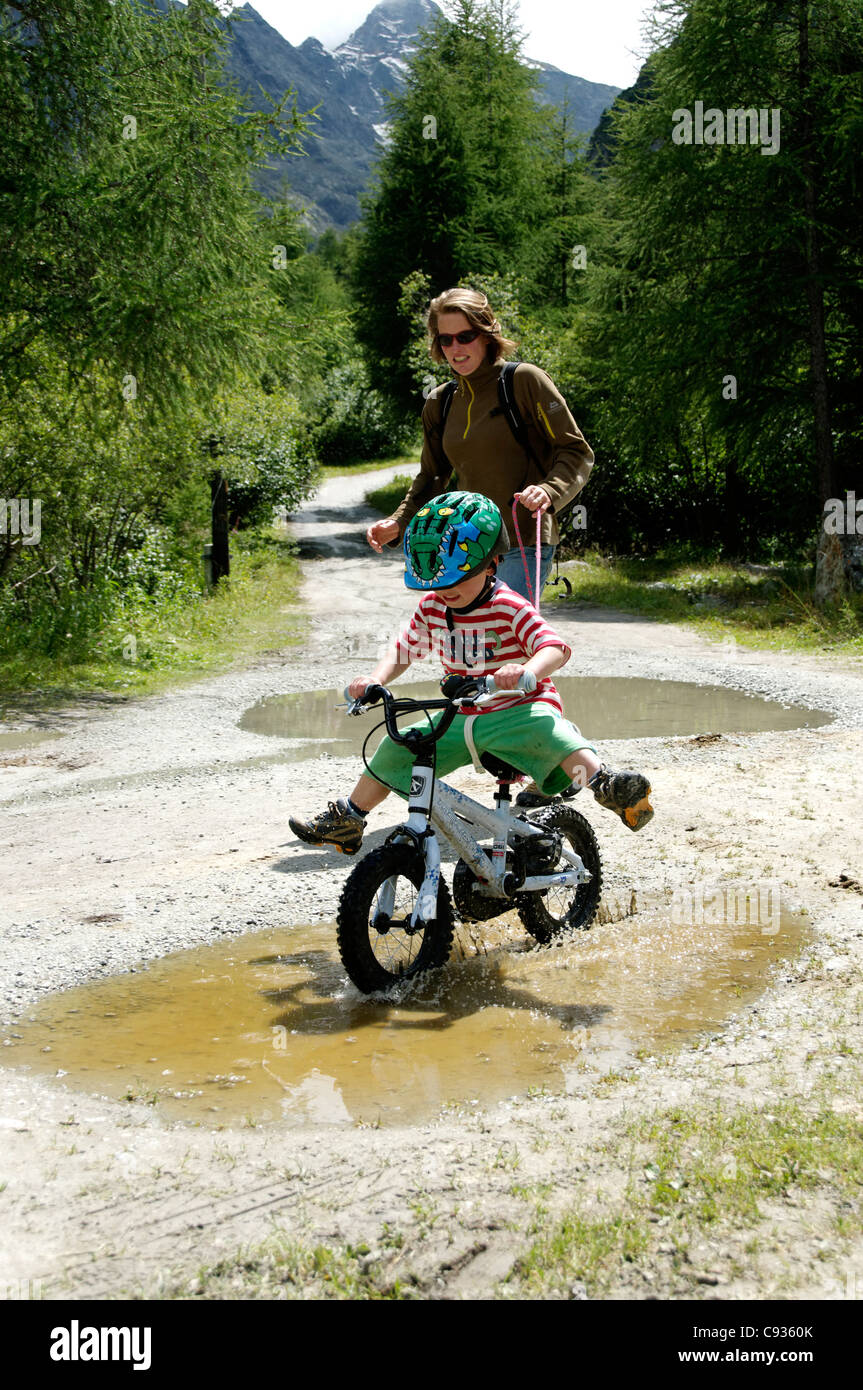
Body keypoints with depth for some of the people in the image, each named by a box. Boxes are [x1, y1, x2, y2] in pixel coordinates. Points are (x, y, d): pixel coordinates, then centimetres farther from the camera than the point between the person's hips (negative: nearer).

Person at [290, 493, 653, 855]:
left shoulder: (510, 608, -18)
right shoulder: (431, 608, 0)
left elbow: (555, 647, -29)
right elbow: (402, 650, 9)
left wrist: (526, 670, -52)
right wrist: (374, 679, -13)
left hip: (519, 711, -6)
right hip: (463, 719, 6)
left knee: (549, 730, -39)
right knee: (395, 749, 3)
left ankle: (607, 786, -44)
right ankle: (347, 819, 20)